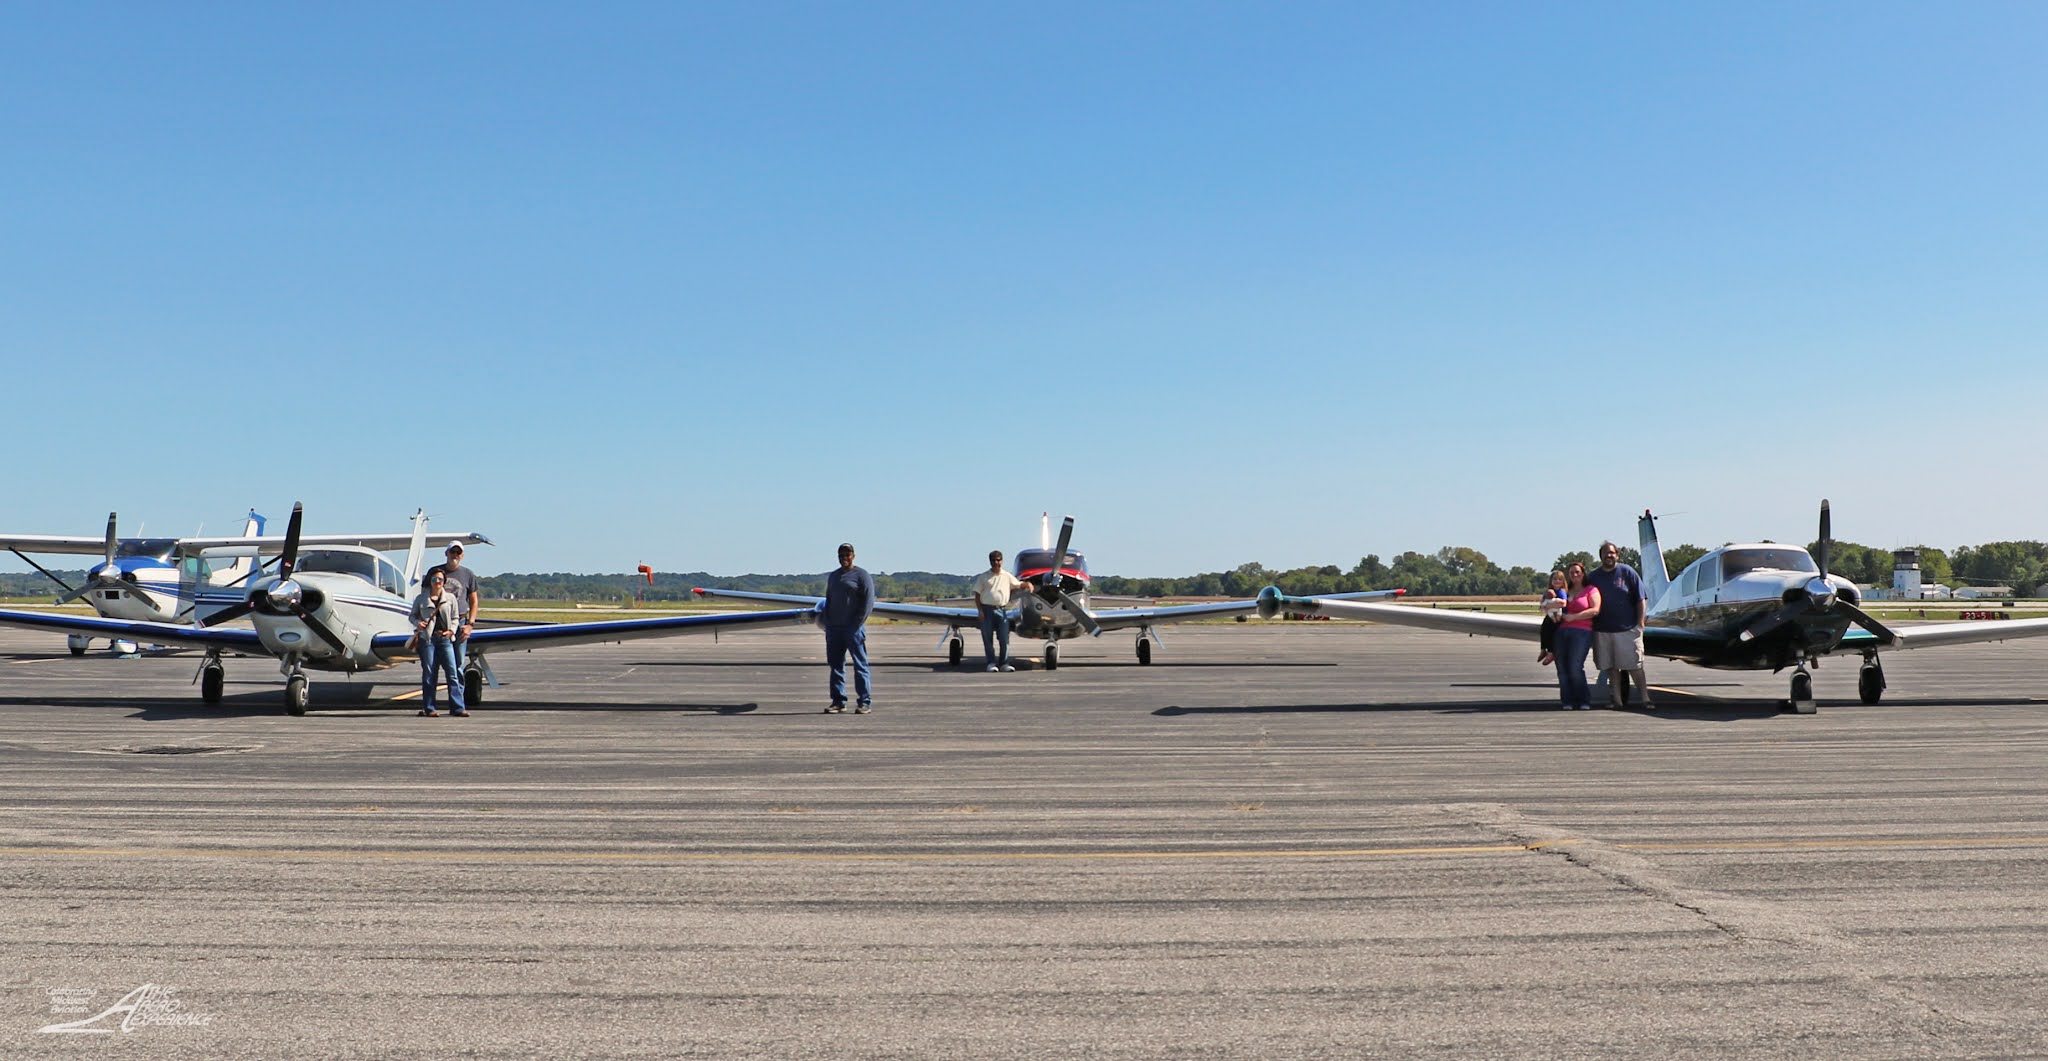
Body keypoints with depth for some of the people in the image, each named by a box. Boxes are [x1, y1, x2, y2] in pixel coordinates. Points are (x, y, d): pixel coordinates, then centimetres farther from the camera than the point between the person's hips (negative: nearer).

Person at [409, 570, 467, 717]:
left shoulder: (450, 598, 10)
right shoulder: (420, 599, 8)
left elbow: (455, 618, 13)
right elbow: (412, 616, 16)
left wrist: (451, 630, -4)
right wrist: (417, 623, -5)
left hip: (445, 638, 1)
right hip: (427, 638, -1)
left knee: (452, 672, -5)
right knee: (428, 673, 1)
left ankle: (458, 707, -5)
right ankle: (429, 708, 8)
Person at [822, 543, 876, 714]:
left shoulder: (861, 576, -2)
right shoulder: (832, 576, 18)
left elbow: (868, 602, -9)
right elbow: (828, 601, 20)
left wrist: (856, 625, -14)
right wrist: (827, 624, 8)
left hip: (853, 628, -6)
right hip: (834, 628, 6)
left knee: (860, 665, -4)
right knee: (836, 665, 6)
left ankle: (865, 702, -3)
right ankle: (838, 701, 11)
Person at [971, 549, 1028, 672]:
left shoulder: (1007, 576, 10)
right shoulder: (984, 577, 4)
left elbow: (1019, 585, 14)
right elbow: (977, 595, 3)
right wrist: (980, 611, -6)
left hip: (1002, 610, 2)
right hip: (987, 609, -2)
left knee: (1004, 639, -1)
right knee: (988, 639, 1)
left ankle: (1004, 663, 7)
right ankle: (991, 663, 8)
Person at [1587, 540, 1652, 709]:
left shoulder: (1627, 572, 1)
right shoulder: (1593, 577, 8)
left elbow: (1641, 598, 1)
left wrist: (1640, 622, -4)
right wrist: (1590, 626, 7)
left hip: (1627, 629, -3)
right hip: (1602, 631, 3)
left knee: (1634, 666, -3)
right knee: (1611, 667, 6)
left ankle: (1645, 699, 3)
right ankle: (1617, 700, 13)